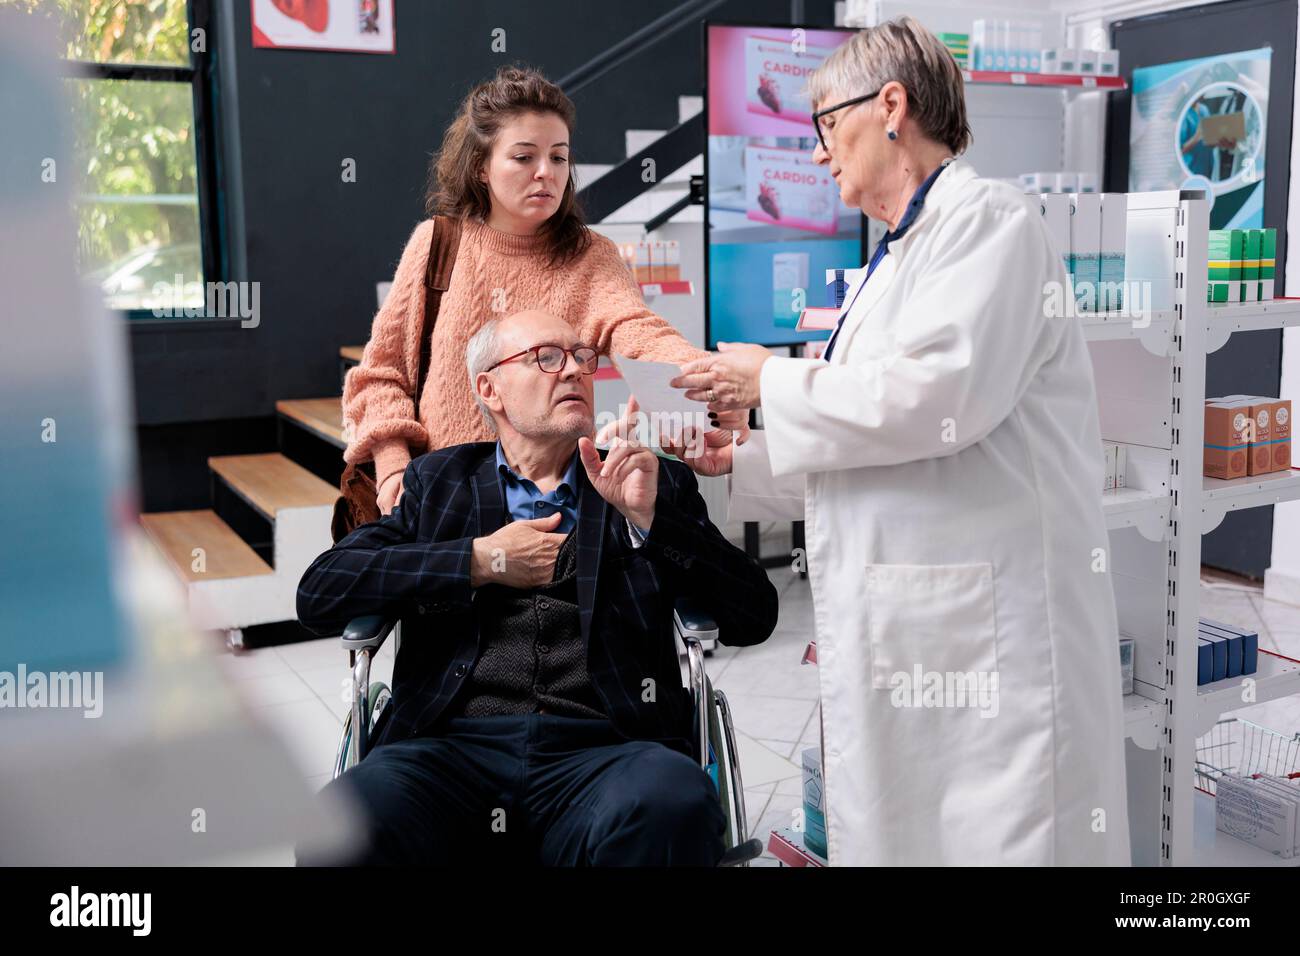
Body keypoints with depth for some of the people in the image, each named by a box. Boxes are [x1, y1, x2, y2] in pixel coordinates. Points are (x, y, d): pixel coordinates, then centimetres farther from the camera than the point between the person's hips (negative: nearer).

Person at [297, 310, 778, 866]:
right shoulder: (437, 482, 20)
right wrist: (482, 560, 1)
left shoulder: (657, 484, 18)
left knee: (672, 806, -35)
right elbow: (319, 594, 7)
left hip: (604, 751, 0)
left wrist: (649, 517, -4)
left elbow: (754, 618, 8)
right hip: (453, 749, 0)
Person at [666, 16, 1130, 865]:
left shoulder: (986, 219, -5)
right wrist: (736, 463, 20)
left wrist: (773, 382, -9)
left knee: (988, 836, -5)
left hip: (983, 623, -9)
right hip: (896, 632, 9)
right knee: (892, 830, 12)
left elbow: (943, 392, -22)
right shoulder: (894, 260, 22)